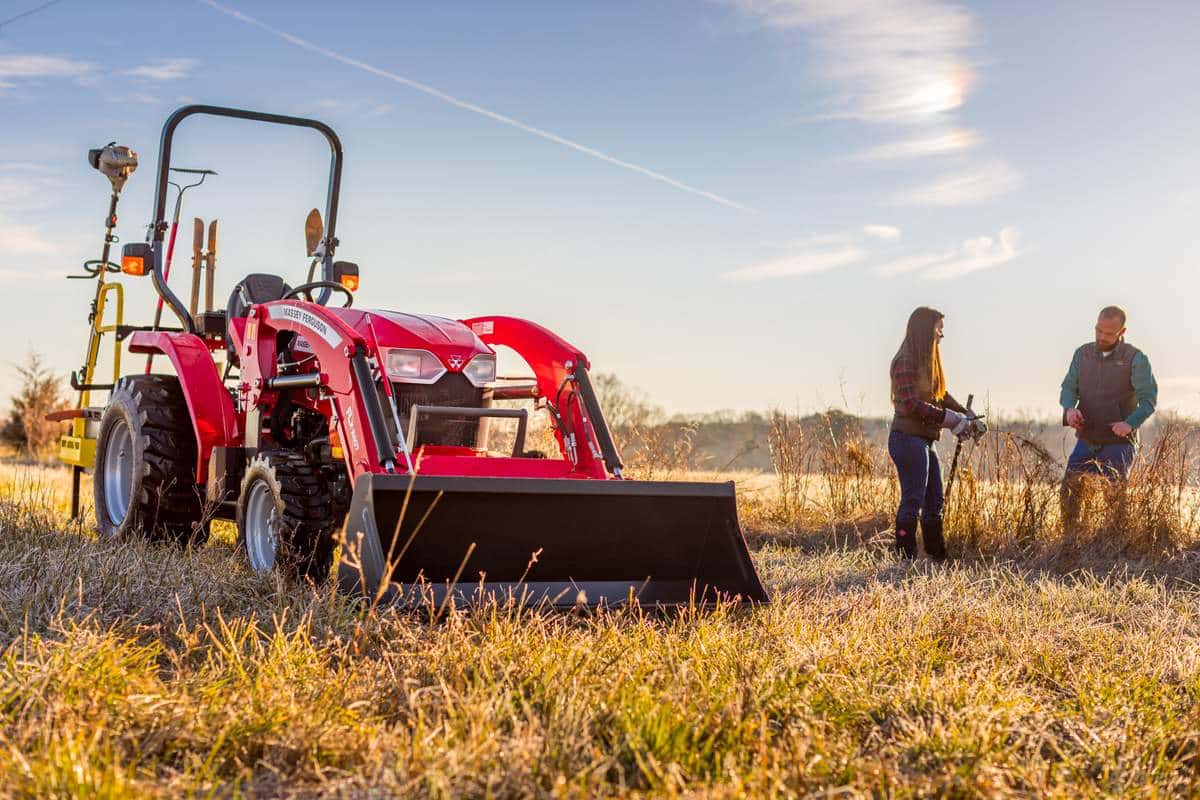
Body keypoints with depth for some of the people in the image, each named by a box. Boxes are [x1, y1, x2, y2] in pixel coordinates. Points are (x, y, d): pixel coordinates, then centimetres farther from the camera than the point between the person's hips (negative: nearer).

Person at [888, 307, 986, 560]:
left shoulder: (927, 362, 19)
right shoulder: (906, 361, -11)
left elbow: (941, 395, 20)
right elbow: (911, 403, -20)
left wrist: (966, 415, 6)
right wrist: (947, 418, -18)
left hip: (925, 441, 10)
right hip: (909, 439, -10)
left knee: (935, 502, 11)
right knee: (913, 501, -10)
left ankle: (938, 558, 17)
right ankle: (905, 558, -7)